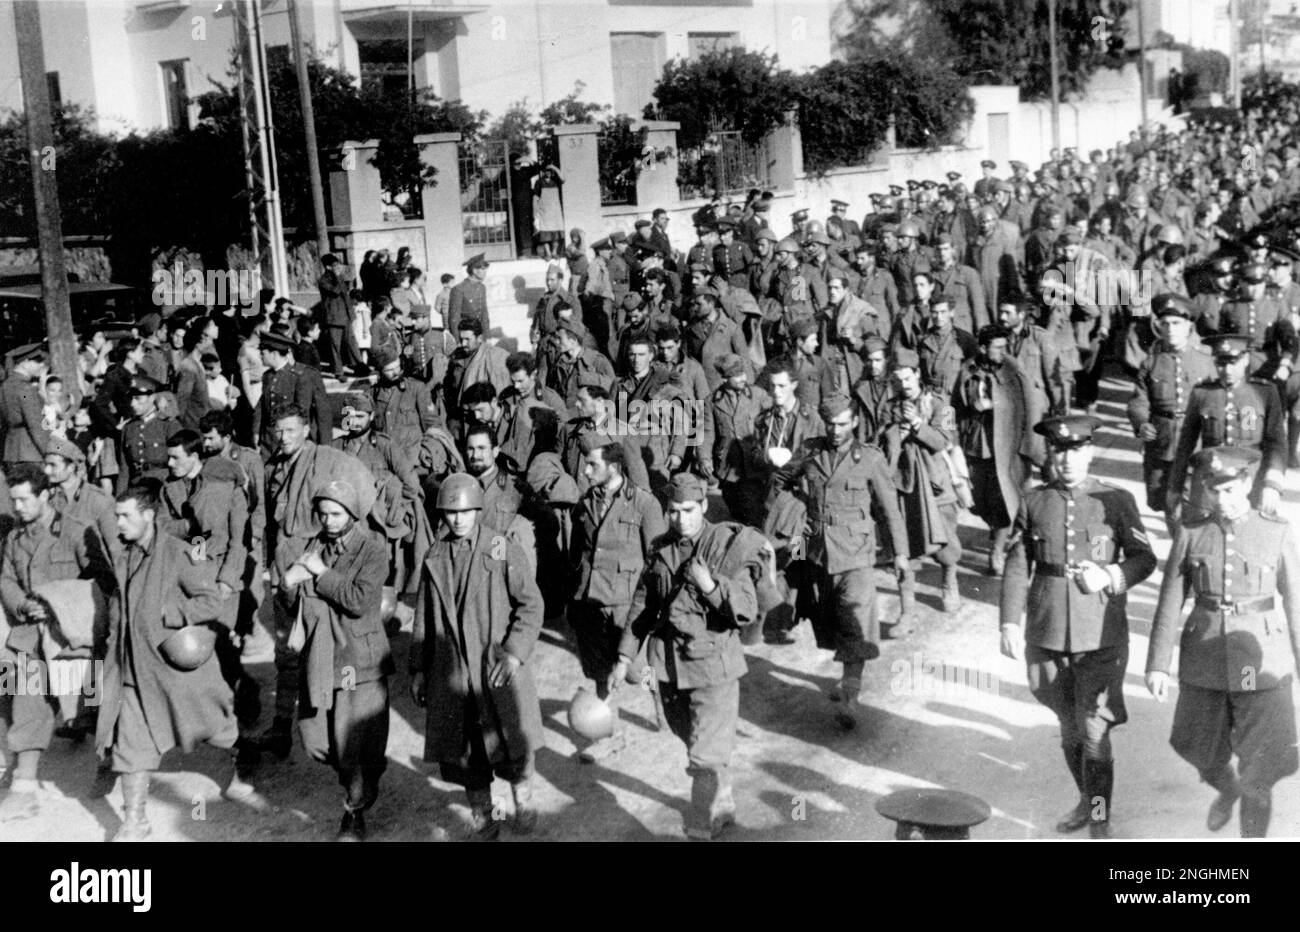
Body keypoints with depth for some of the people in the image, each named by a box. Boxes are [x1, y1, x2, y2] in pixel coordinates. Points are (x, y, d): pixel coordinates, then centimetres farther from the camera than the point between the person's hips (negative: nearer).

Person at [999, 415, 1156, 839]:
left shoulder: (1116, 501, -2)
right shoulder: (1033, 503, 3)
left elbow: (1145, 558, 1)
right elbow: (1017, 567, 2)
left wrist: (1111, 576, -18)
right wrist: (1009, 623, -5)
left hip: (1101, 637, -3)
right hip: (1047, 636, 3)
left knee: (1095, 732, -5)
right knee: (1068, 726, 18)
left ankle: (1099, 824, 7)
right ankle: (1086, 799, 39)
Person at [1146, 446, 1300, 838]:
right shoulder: (1190, 535, -2)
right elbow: (1169, 604, -3)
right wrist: (1158, 665, -9)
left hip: (1261, 664, -2)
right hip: (1204, 664, 2)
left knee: (1257, 775, 0)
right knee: (1201, 752, 20)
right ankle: (1227, 788, 54)